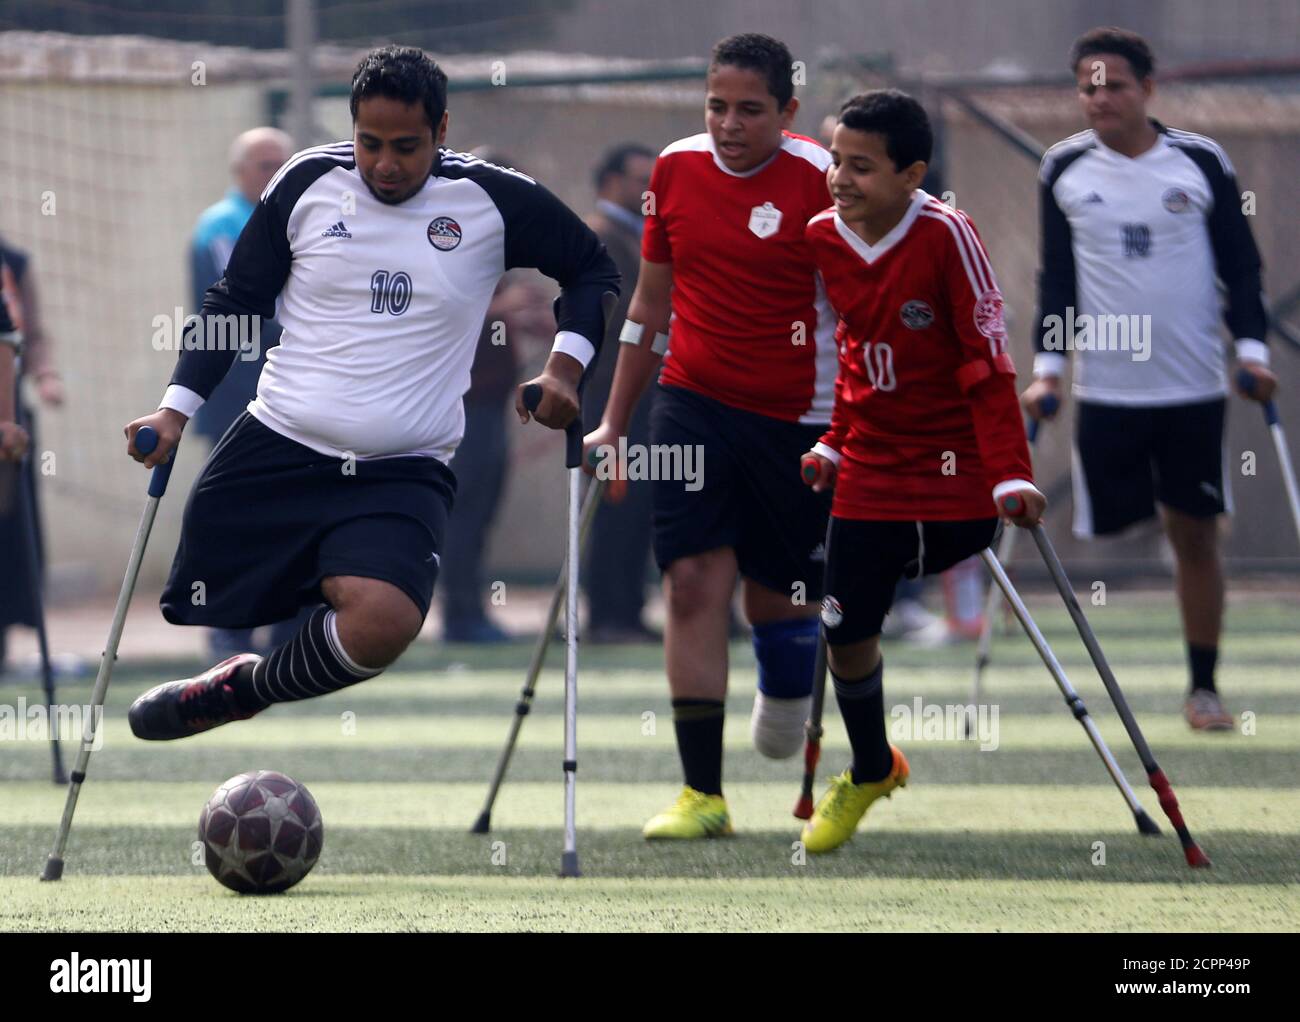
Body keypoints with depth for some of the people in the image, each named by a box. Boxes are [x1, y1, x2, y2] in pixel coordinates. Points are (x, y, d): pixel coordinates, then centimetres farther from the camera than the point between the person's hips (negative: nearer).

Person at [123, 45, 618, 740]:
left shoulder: (491, 201, -2)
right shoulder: (308, 182, 2)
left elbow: (592, 268, 13)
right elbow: (235, 299, 12)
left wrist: (565, 367, -1)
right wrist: (176, 409, 4)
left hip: (401, 474, -2)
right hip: (272, 449, 2)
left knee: (385, 621, -29)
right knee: (193, 625, 1)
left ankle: (241, 689, -3)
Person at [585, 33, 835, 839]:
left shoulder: (819, 182, -10)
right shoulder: (677, 170, 4)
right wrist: (615, 423, 16)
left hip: (796, 418, -3)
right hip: (691, 404, 3)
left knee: (777, 598, 4)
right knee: (694, 579, -9)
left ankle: (787, 699, 42)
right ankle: (702, 794, -8)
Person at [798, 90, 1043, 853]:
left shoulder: (946, 236, -18)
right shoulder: (823, 237, -2)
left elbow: (988, 359, -16)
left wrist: (1010, 474, -20)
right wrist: (834, 445, 13)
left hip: (955, 472, -5)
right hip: (869, 474, 5)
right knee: (847, 637, 6)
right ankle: (871, 772, 32)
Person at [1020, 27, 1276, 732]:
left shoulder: (1202, 163, 1)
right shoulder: (1064, 170, 4)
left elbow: (1241, 264, 6)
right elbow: (1056, 276, 9)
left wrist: (1251, 348, -6)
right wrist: (1047, 365, 0)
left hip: (1194, 386, 0)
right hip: (1104, 391, 0)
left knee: (1195, 532, 2)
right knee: (1108, 528, -1)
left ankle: (1203, 686, 11)